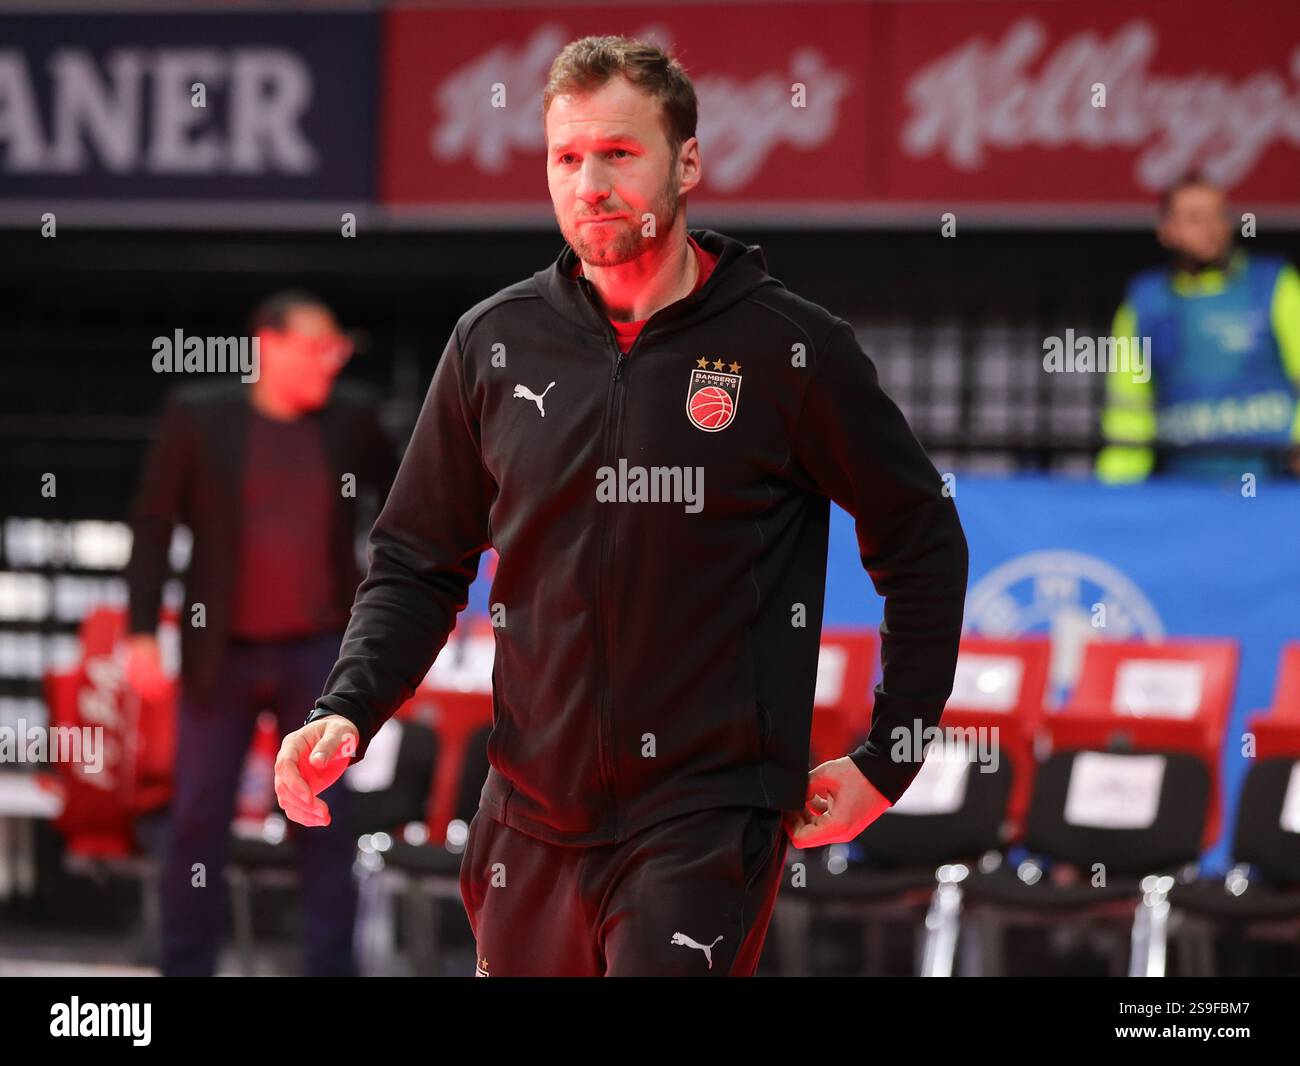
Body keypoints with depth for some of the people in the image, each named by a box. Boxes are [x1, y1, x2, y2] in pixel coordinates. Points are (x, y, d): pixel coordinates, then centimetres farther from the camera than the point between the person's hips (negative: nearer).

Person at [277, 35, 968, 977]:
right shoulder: (496, 344, 5)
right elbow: (419, 563, 12)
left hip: (711, 819, -4)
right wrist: (346, 713, -4)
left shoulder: (788, 349, -4)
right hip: (531, 820, 4)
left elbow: (924, 545, 4)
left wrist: (889, 763, 2)